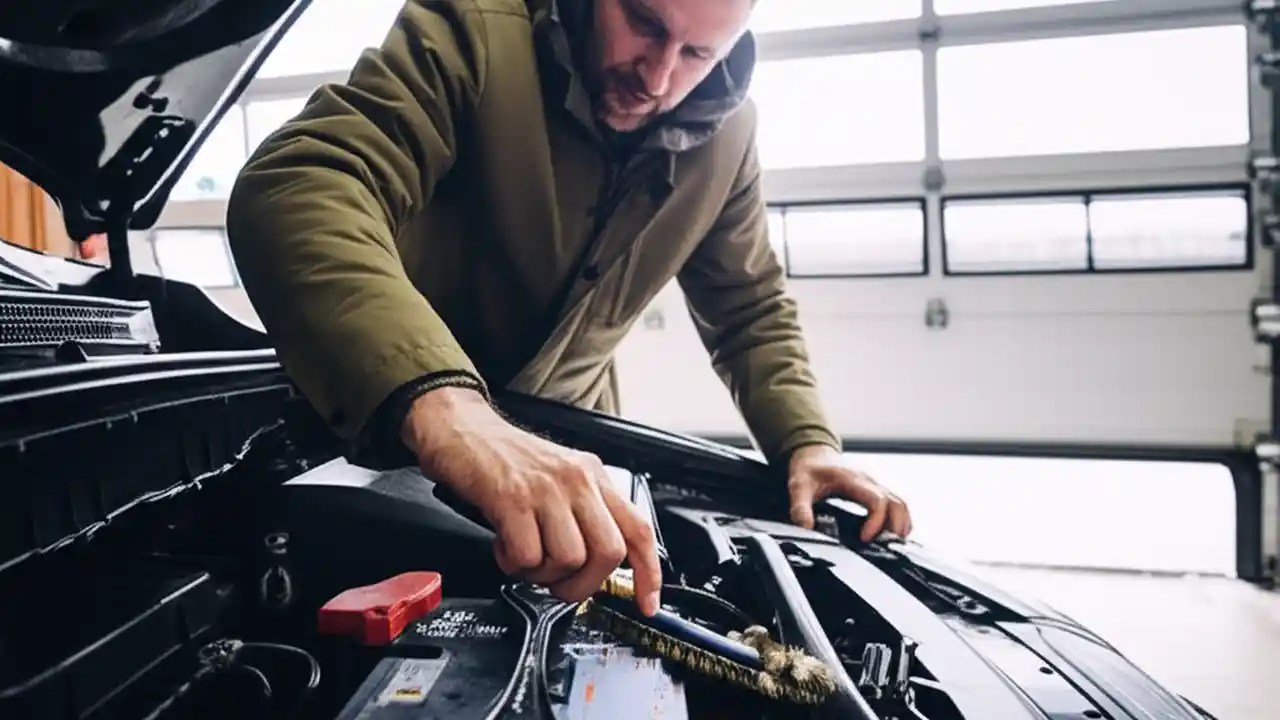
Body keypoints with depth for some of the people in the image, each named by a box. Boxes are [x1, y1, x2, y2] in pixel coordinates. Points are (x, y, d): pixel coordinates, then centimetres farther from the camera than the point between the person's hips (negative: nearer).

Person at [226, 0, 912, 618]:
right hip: (396, 429, -3)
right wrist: (440, 402, -60)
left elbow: (750, 308, 0)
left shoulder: (725, 132, -10)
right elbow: (292, 189, -43)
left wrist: (806, 442, -18)